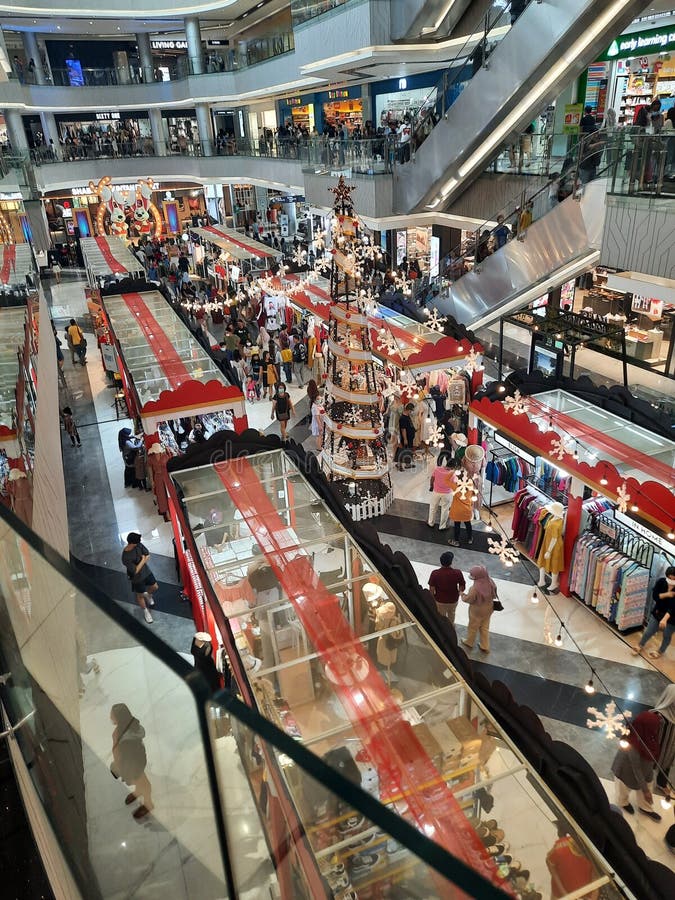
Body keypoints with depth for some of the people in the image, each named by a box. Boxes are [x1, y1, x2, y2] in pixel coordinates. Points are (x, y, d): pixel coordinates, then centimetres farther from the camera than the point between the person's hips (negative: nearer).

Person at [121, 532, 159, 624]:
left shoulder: (139, 545, -18)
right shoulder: (126, 557, -35)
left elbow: (148, 555, -7)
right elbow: (135, 570, -29)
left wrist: (141, 562, -23)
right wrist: (143, 559, -21)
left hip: (146, 571, 5)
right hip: (137, 578, -5)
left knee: (155, 587, 22)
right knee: (140, 595, 17)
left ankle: (148, 595, 55)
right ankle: (145, 611, 42)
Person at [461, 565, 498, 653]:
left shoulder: (475, 588, -35)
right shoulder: (490, 583, -18)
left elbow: (469, 599, -21)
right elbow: (493, 595, -2)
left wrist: (463, 595, -2)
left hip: (477, 611, -5)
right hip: (488, 609, 5)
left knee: (473, 627, 21)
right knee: (485, 628, 24)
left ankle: (469, 643, 45)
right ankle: (485, 647, 39)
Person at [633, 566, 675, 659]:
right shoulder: (661, 582, -16)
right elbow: (654, 596, -11)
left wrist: (665, 618, -41)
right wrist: (666, 594, -28)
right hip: (658, 612, 3)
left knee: (667, 636, 18)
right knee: (649, 632, 12)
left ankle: (660, 651, 44)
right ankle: (640, 646, 38)